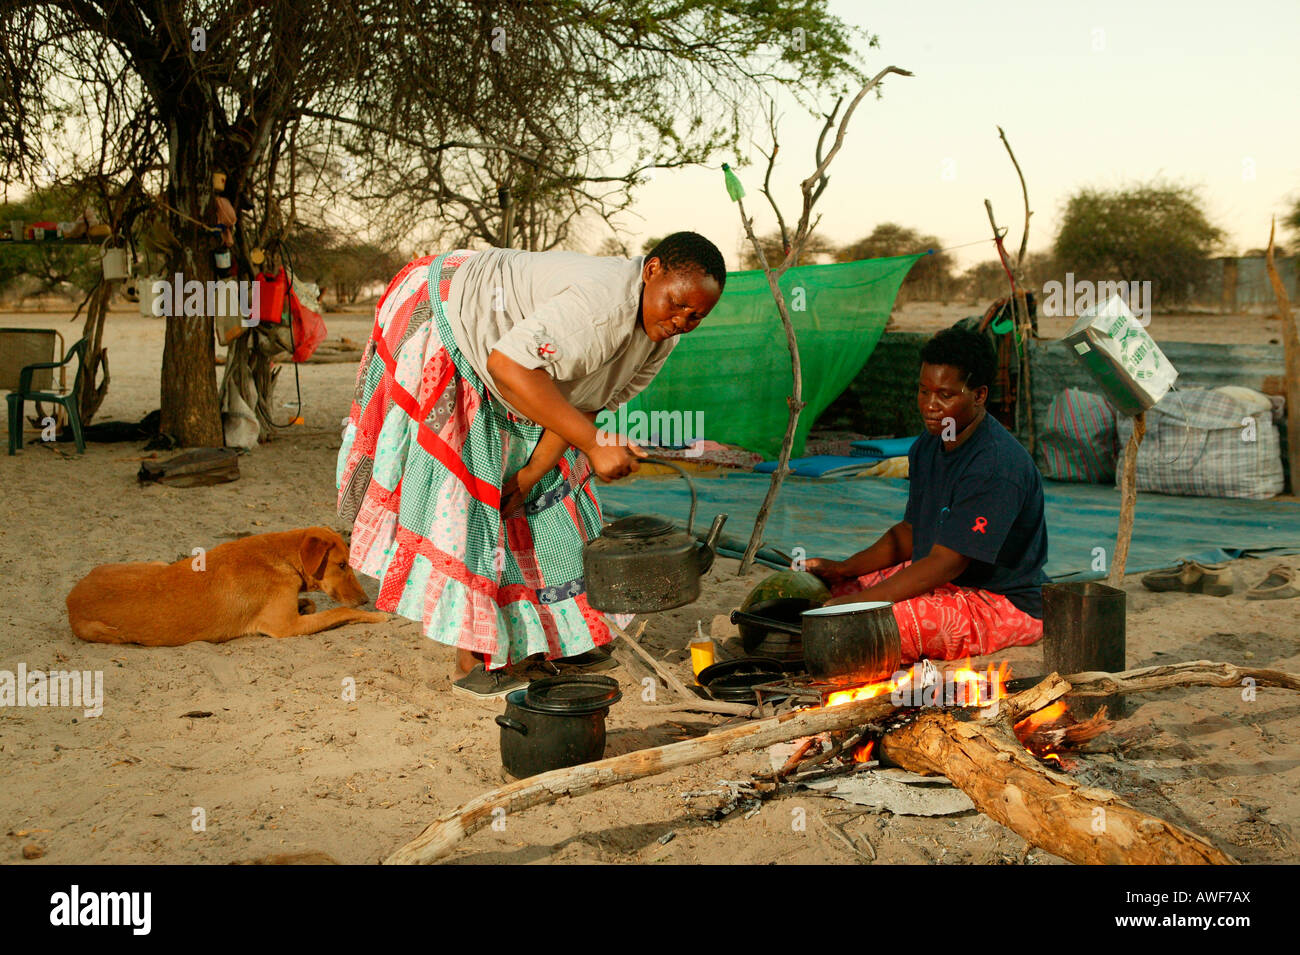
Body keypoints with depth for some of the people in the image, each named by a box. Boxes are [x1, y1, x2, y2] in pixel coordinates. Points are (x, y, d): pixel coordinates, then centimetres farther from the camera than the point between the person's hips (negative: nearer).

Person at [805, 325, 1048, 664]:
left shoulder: (997, 465, -25)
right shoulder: (927, 448, 6)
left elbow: (946, 563, -28)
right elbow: (910, 533, 16)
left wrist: (856, 602, -29)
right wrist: (842, 569, 0)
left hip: (1002, 603, -10)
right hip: (938, 581, 10)